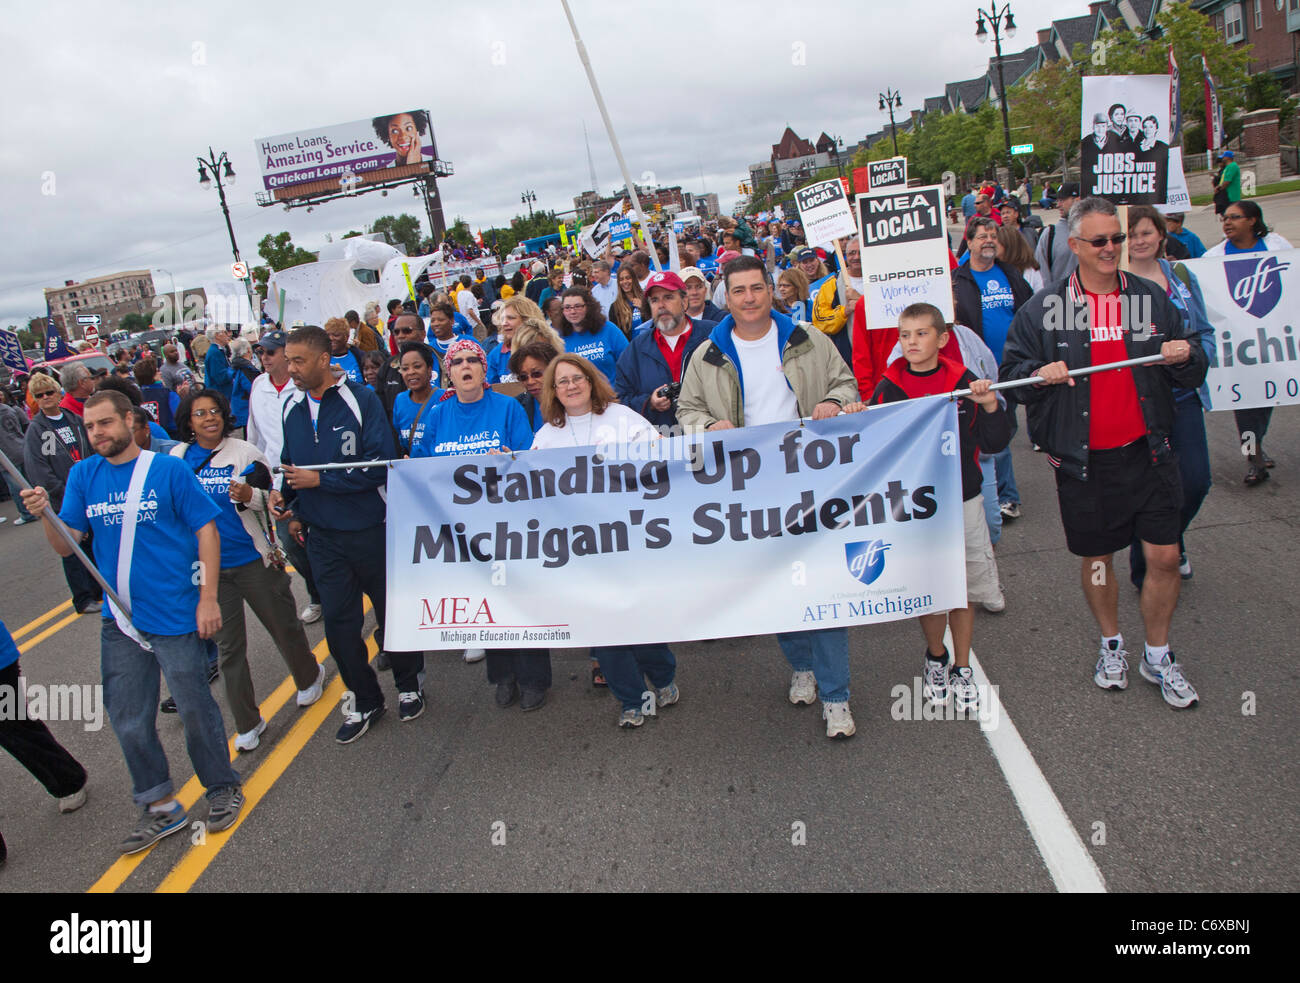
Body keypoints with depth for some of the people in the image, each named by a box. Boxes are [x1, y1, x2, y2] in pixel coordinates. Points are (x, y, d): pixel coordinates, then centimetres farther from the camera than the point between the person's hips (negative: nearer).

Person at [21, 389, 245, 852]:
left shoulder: (169, 470, -8)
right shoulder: (83, 475, 5)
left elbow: (206, 529, -7)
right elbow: (65, 545, 2)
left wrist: (208, 598, -12)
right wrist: (44, 516, -19)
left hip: (175, 616, -5)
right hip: (119, 620, 5)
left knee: (195, 709, 6)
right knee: (128, 721, 13)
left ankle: (222, 788, 28)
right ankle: (160, 806, 30)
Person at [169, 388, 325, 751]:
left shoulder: (244, 452, -6)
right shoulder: (177, 458, 3)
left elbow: (274, 499, -4)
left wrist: (250, 496, -23)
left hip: (254, 560, -2)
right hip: (209, 567, 3)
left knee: (284, 626, 11)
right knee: (228, 646, 8)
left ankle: (309, 677, 42)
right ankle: (246, 724, 21)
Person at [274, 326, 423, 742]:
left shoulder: (361, 400, -13)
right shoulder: (293, 408, 5)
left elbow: (381, 466, -19)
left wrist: (319, 480, -20)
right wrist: (284, 495, -2)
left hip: (369, 530, -5)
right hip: (322, 536, 5)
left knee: (392, 610, 12)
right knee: (338, 621, 8)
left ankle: (409, 685, 33)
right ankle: (365, 700, 25)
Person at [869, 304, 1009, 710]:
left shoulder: (964, 383, -1)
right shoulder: (889, 388, -3)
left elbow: (994, 444, -1)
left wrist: (990, 406, -17)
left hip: (963, 500, 1)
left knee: (965, 587, 10)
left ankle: (961, 668, 29)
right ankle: (936, 658, 34)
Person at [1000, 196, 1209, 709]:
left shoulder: (1151, 298, 5)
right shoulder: (1044, 308, -2)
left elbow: (1191, 376, 12)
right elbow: (1011, 372, 2)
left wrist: (1188, 356, -11)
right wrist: (1040, 374, -19)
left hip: (1147, 451, 2)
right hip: (1083, 460, -1)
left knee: (1164, 556, 1)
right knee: (1096, 558, 12)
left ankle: (1158, 657, 22)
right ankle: (1111, 645, 36)